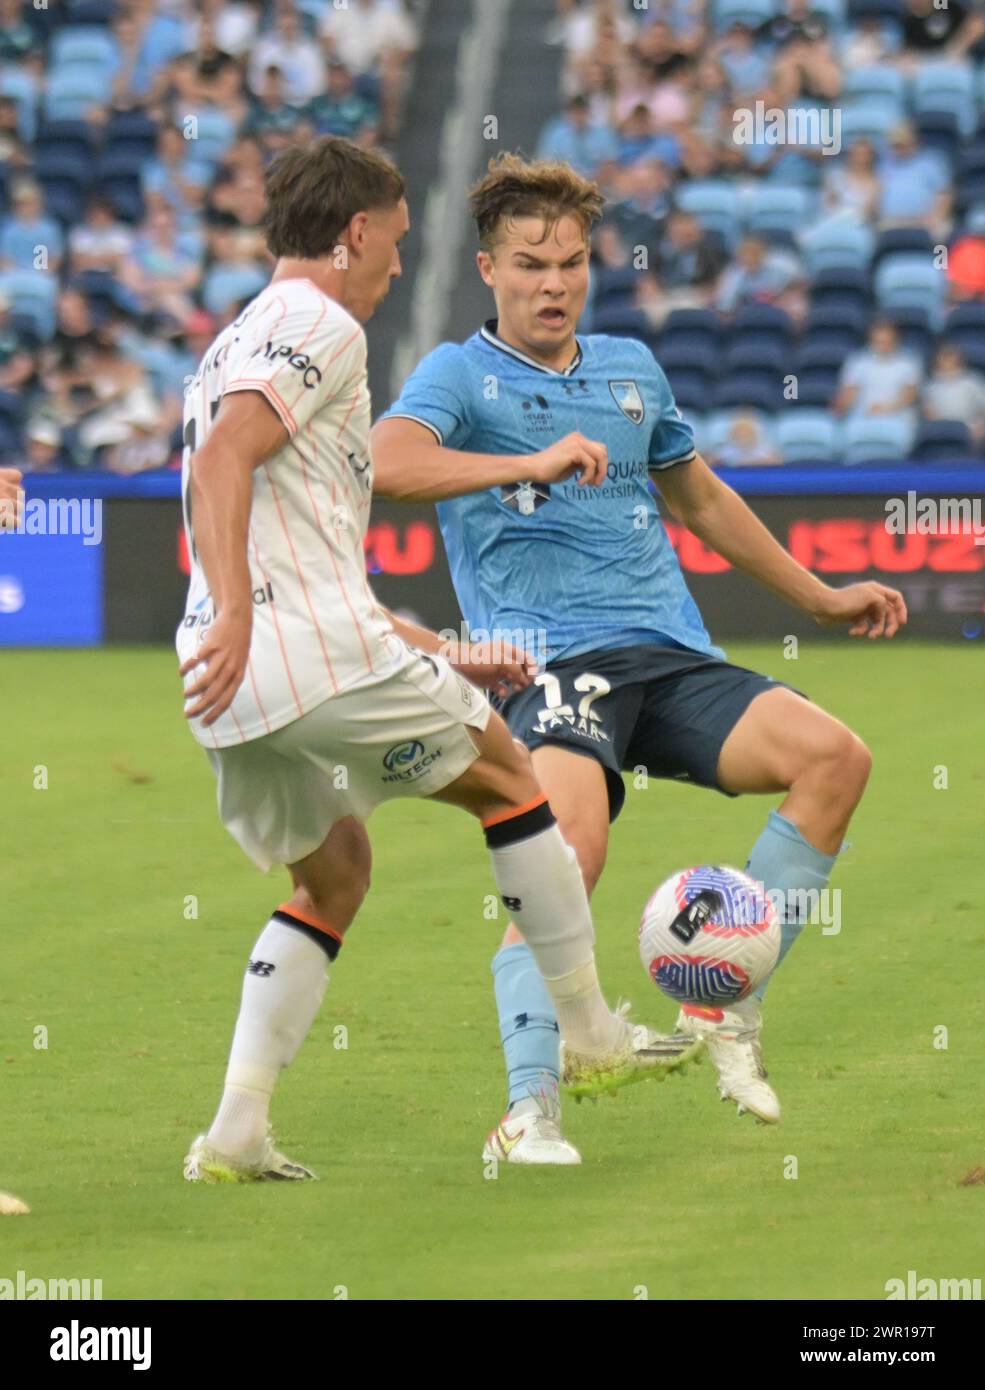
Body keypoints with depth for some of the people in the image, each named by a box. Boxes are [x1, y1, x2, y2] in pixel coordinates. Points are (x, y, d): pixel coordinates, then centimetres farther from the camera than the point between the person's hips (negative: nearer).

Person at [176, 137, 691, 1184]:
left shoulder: (242, 342, 28)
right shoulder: (317, 326, -3)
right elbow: (220, 462, -21)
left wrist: (441, 659, 32)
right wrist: (236, 615, -31)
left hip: (238, 672, 9)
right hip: (315, 654, -9)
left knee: (332, 873, 20)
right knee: (506, 777, 10)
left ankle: (235, 1133, 8)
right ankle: (592, 1037, 17)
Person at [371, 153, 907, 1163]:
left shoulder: (631, 369, 21)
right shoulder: (462, 375, 3)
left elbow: (699, 496, 36)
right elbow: (388, 463, -19)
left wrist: (820, 597, 40)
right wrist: (532, 464, -28)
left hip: (671, 656, 6)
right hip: (550, 663, -6)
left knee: (834, 756, -16)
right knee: (571, 846, -31)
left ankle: (727, 1001, -7)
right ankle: (527, 1109, -28)